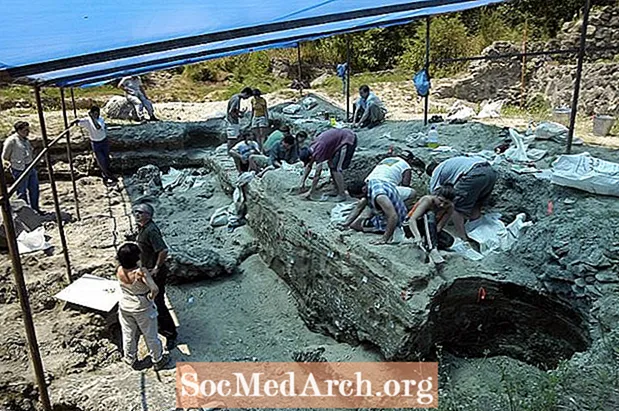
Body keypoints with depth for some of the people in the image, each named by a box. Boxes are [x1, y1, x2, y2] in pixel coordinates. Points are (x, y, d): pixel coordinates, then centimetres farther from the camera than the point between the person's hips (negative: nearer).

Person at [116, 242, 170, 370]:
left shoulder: (119, 271, -17)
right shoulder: (141, 272, -32)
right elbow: (155, 289, -38)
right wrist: (151, 296, -20)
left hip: (125, 308, 4)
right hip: (143, 309, -4)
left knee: (128, 335, 25)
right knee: (151, 336, 17)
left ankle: (130, 359, 46)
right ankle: (158, 360, 35)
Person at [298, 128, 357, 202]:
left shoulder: (318, 152, -23)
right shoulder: (311, 149, 3)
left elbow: (317, 174, -21)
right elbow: (309, 166, 18)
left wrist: (311, 192, -16)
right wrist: (303, 181, 17)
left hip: (348, 140, -10)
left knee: (336, 168, -12)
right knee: (331, 164, 13)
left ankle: (342, 195, -8)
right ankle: (337, 191, 19)